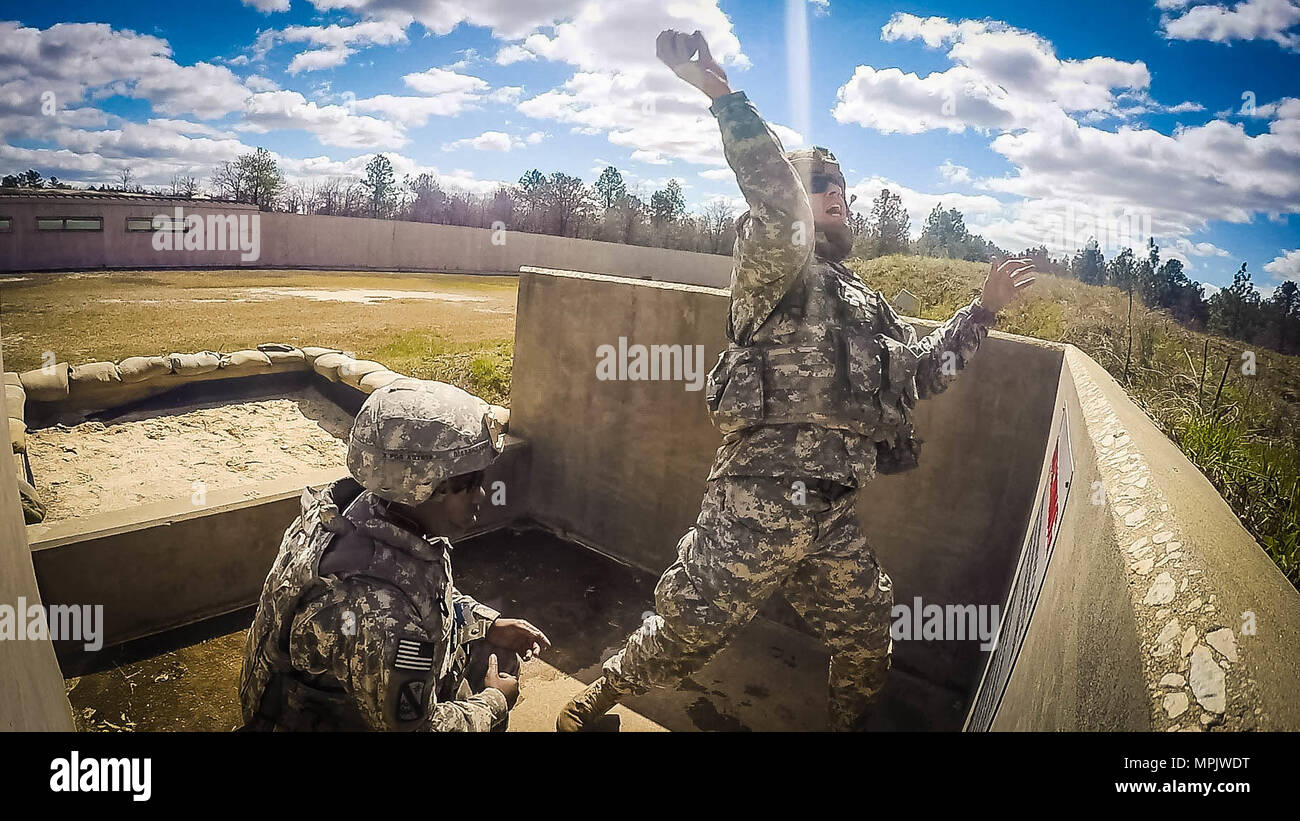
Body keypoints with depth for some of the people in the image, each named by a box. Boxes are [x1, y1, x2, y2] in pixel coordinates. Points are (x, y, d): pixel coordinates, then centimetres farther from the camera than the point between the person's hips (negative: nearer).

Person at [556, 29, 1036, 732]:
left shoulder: (867, 303, 20)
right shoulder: (777, 271, -5)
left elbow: (924, 369, 28)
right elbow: (778, 208, -28)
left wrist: (983, 309, 28)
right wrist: (722, 95, -34)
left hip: (834, 517, 8)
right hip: (757, 507, -7)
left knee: (865, 642, 20)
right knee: (686, 634, 3)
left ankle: (850, 724, 49)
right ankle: (592, 704, 29)